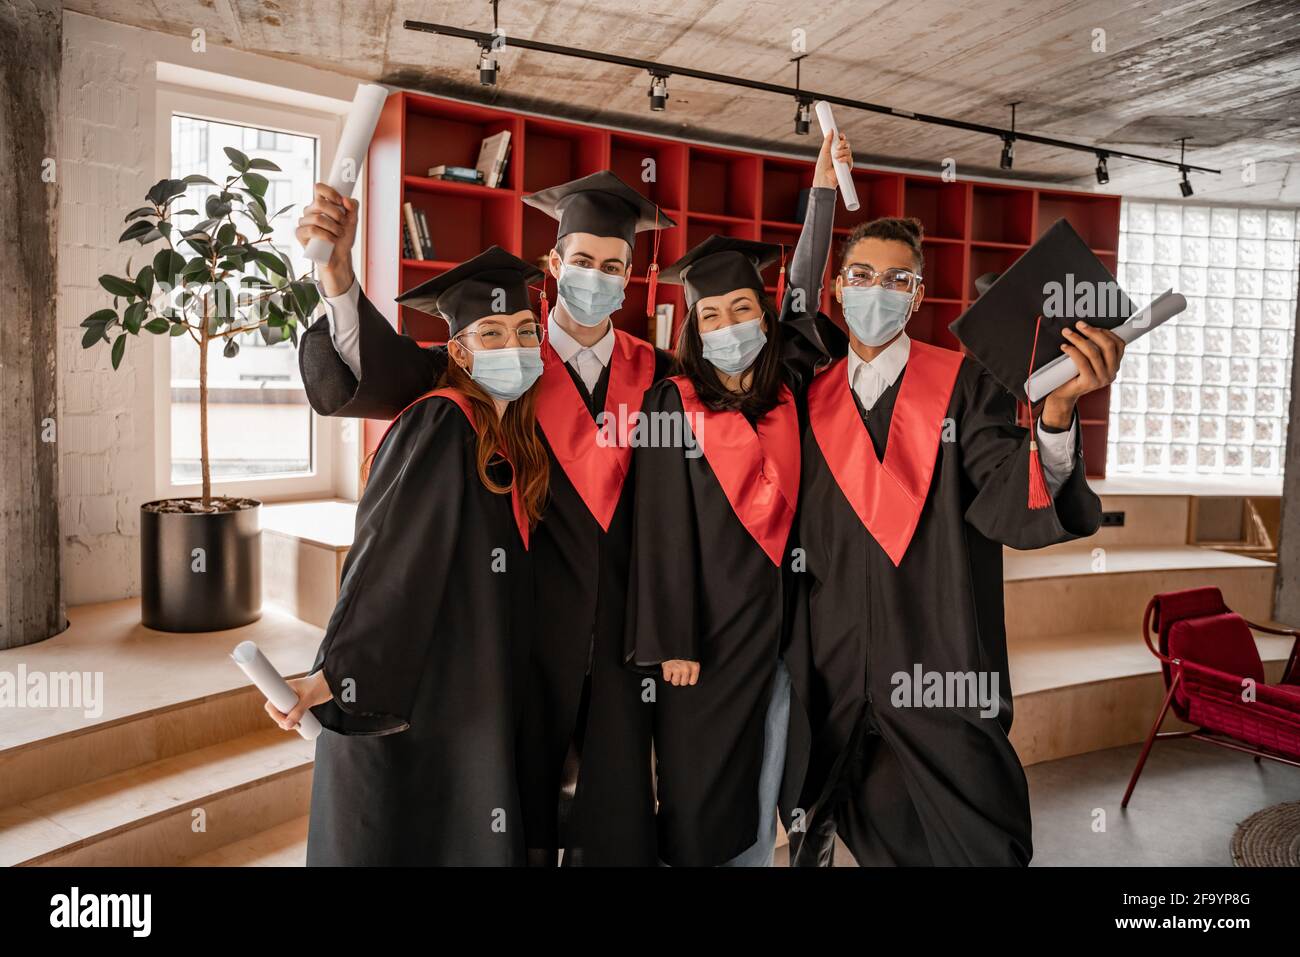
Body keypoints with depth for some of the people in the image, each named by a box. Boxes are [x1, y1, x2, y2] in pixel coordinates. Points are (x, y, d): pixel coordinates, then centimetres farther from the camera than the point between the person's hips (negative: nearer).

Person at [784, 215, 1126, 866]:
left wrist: (1057, 407, -31)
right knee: (878, 842, 19)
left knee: (979, 845, 8)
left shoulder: (966, 384, -3)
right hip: (834, 683, 3)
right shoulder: (812, 397, 5)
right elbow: (794, 531, 7)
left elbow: (1007, 508, -15)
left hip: (944, 672, -2)